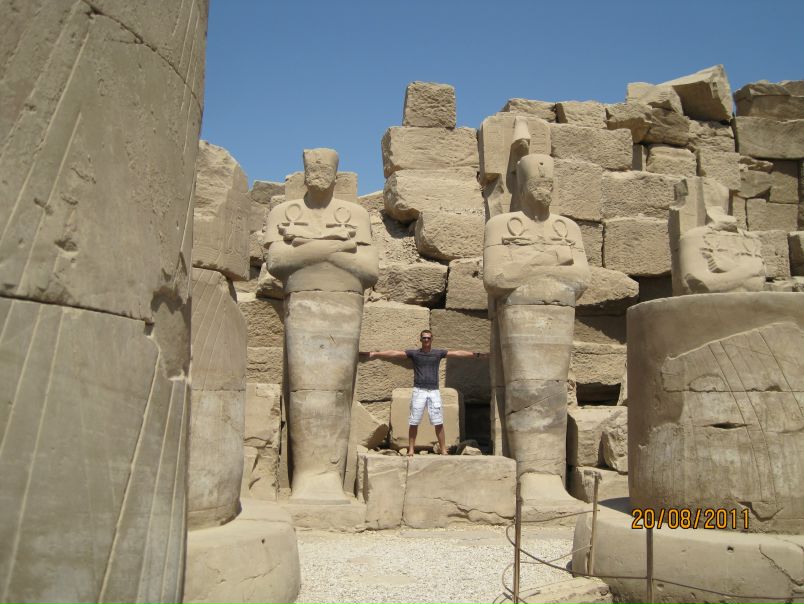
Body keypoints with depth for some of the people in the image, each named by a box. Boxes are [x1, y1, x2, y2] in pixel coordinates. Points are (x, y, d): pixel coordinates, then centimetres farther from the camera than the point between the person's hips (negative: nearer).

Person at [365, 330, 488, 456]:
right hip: (419, 391, -1)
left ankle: (443, 450, 4)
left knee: (439, 423, -1)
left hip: (434, 391, 1)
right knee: (413, 422, 0)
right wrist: (374, 354, -9)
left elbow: (458, 353, 5)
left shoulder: (438, 353, 8)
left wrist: (478, 355, 2)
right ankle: (411, 450, 7)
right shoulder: (413, 353, 4)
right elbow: (394, 353, -2)